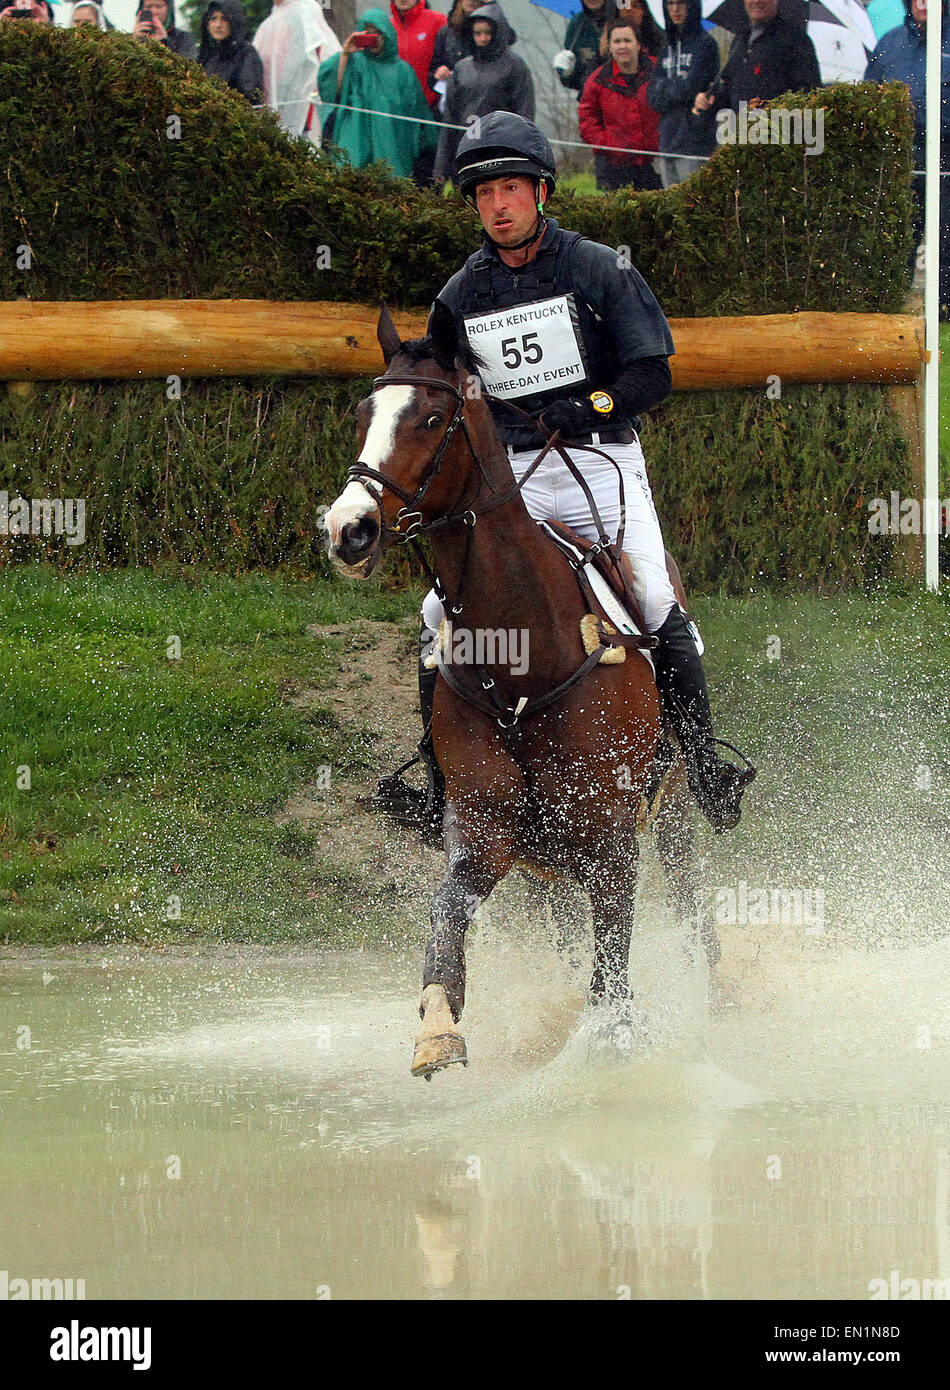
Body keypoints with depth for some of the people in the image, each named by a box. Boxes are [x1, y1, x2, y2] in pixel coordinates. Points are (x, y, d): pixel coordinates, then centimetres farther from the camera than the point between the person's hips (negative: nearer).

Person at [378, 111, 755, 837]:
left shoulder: (600, 270, 0)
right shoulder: (462, 294, 10)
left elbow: (653, 373, -4)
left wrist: (589, 407, -21)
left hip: (599, 464, -3)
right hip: (506, 477, 3)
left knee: (657, 604, -22)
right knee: (442, 614, -11)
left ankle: (702, 764, -13)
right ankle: (442, 789, -4)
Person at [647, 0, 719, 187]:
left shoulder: (705, 44, -3)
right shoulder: (668, 48, 17)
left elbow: (690, 89, -11)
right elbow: (653, 96, 11)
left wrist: (663, 89, 4)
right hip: (667, 141, 7)